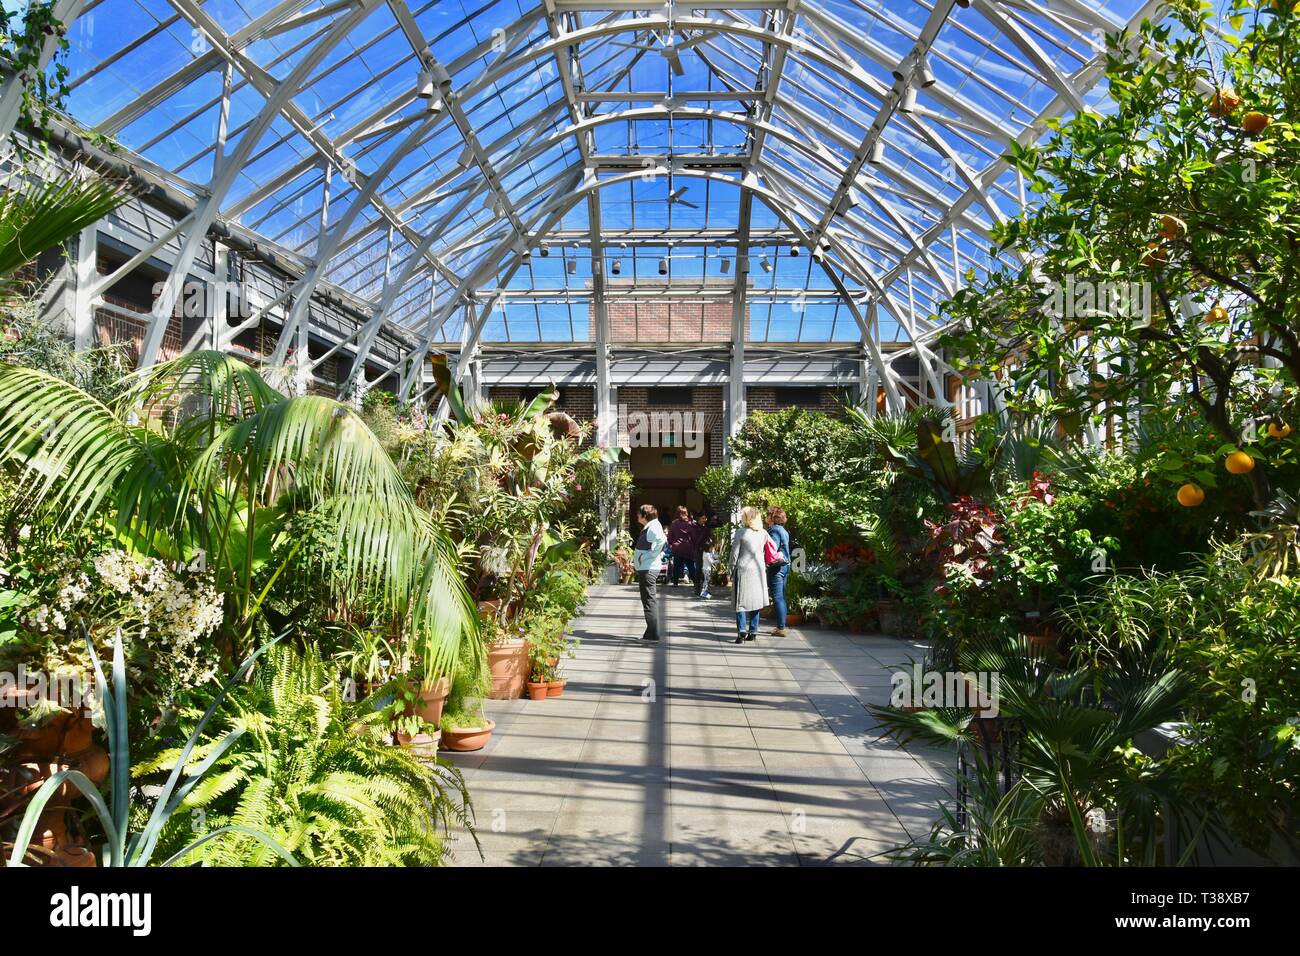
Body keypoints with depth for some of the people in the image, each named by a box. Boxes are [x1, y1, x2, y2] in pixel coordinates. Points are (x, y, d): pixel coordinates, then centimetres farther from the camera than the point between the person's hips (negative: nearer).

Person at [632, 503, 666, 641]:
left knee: (649, 601, -7)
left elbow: (661, 540, -33)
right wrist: (636, 563, 20)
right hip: (645, 569, 10)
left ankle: (652, 634, -5)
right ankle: (651, 633, 20)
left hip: (648, 570, -10)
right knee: (650, 601, 13)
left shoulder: (653, 527, -15)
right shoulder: (648, 527, 15)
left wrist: (651, 555, -23)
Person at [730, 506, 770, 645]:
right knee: (755, 600, 11)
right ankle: (753, 631, 13)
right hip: (759, 570, 4)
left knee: (741, 601, 0)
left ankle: (742, 631, -11)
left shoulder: (740, 532, -9)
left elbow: (735, 553, -6)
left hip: (743, 569, -4)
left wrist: (732, 570, 2)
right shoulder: (763, 533, 3)